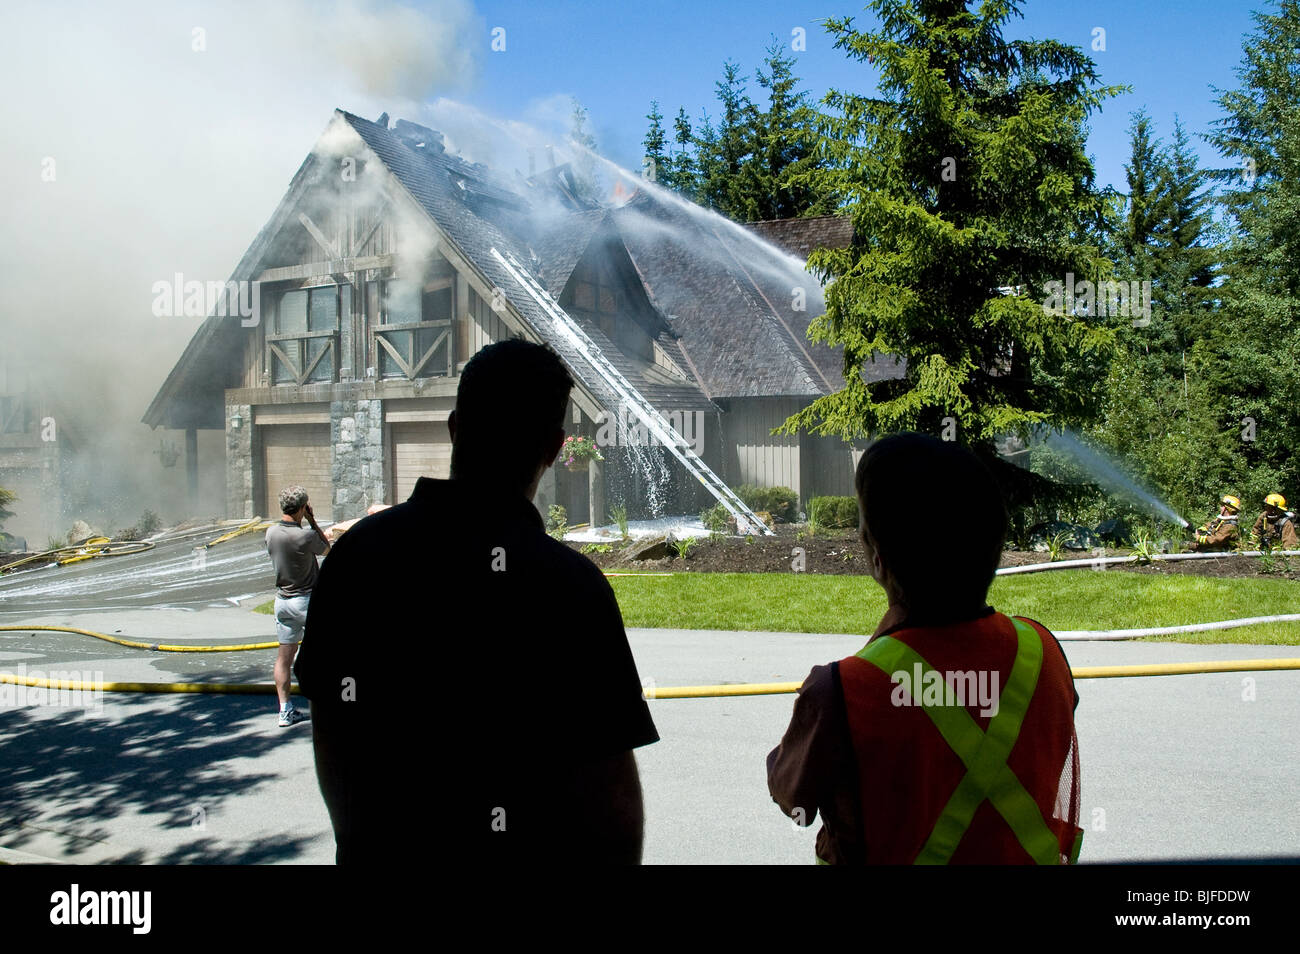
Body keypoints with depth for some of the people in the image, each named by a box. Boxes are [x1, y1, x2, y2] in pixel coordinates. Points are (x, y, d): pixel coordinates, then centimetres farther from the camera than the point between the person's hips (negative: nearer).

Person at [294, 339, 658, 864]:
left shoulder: (356, 551, -7)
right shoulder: (570, 585, -22)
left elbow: (328, 733, 4)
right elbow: (609, 790, -19)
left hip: (376, 848, 4)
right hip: (518, 850, -4)